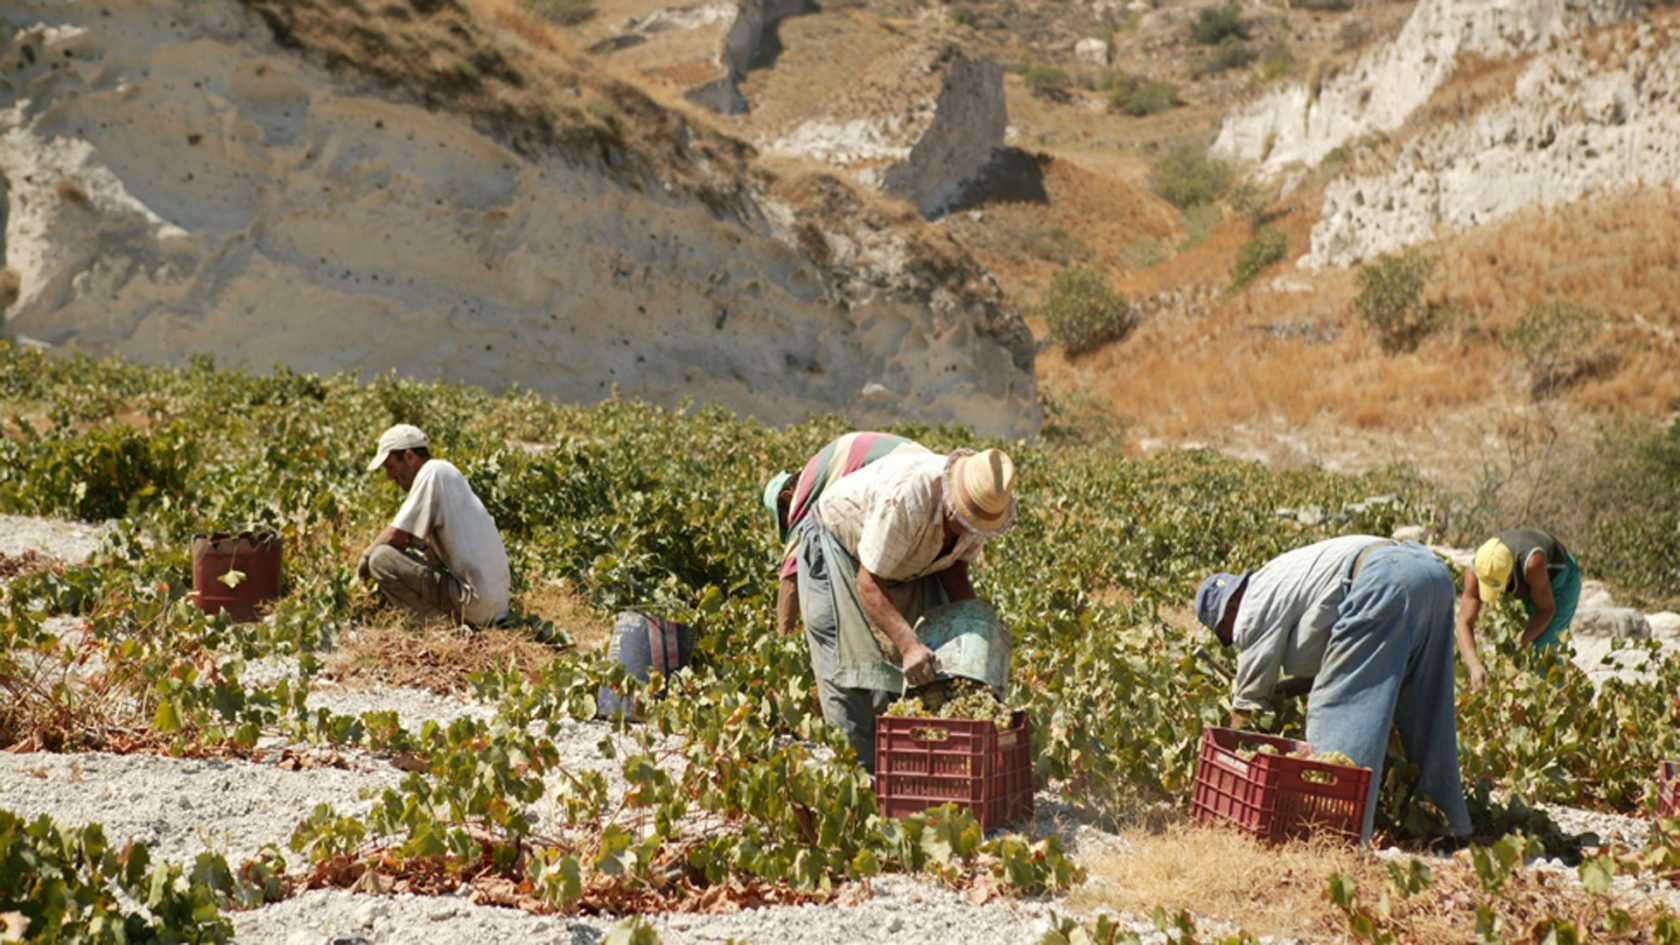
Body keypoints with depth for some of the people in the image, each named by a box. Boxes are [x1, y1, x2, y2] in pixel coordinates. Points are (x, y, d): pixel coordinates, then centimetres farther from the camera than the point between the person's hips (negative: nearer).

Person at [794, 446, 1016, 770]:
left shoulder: (982, 506, -21)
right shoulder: (905, 498, -43)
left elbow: (954, 566, -3)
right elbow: (869, 582, -37)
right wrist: (909, 645, -48)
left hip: (907, 565, 6)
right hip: (840, 545, -6)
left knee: (928, 671, -6)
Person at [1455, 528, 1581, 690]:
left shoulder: (1532, 562, -44)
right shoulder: (1475, 571, -31)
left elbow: (1546, 610, -28)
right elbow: (1464, 625, -34)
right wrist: (1474, 665, -49)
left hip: (1559, 580, -5)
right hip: (1525, 589, 5)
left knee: (1541, 648, -17)